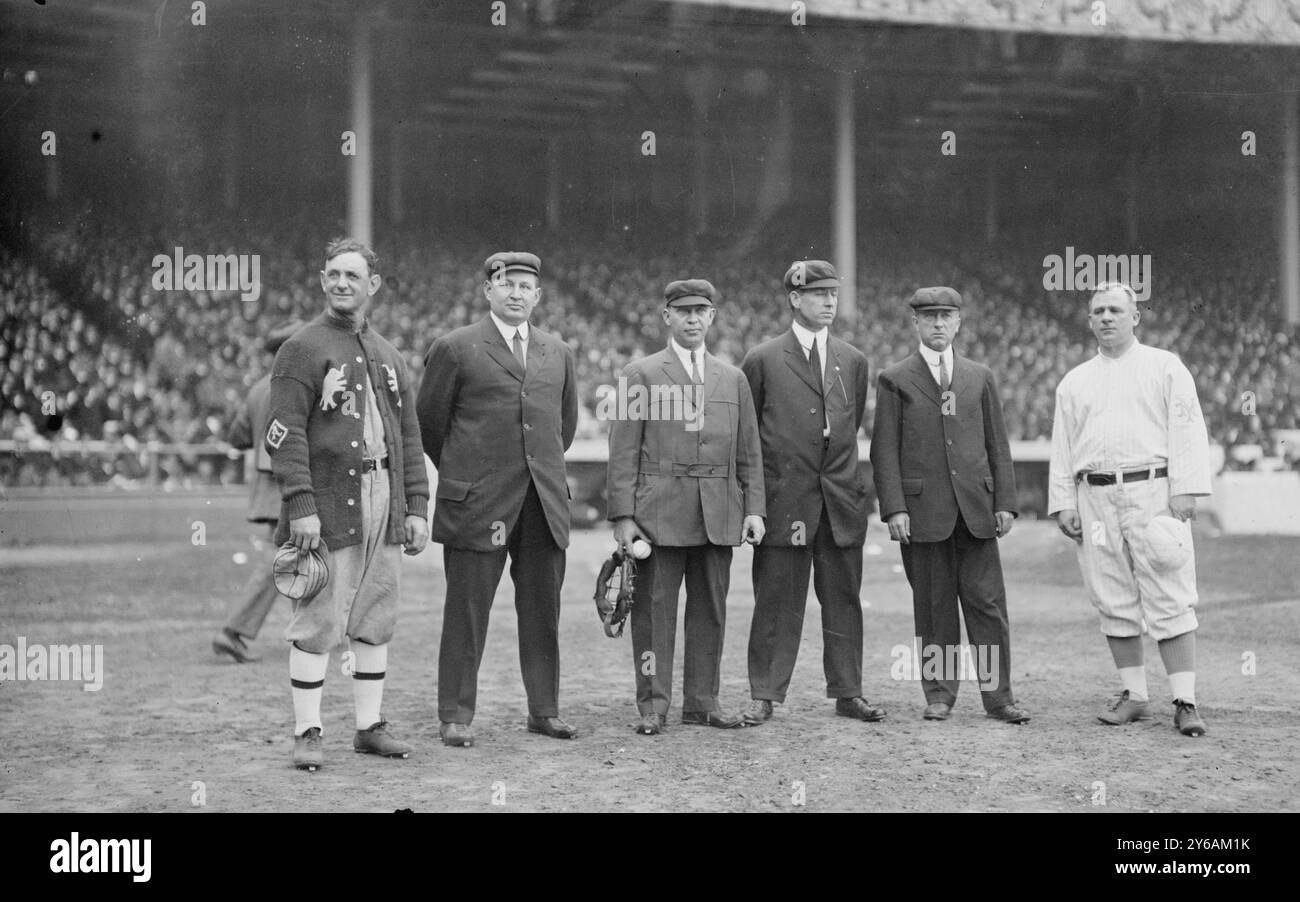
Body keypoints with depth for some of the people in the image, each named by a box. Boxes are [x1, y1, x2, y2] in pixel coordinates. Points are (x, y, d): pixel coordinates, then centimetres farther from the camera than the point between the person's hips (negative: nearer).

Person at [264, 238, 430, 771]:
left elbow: (409, 438, 19)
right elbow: (285, 433, -10)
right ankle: (307, 734, 1)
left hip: (384, 506, 6)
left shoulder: (389, 357, 17)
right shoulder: (303, 350, -2)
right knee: (318, 622, -5)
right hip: (329, 505, -6)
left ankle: (370, 727, 17)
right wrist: (300, 506, -18)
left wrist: (416, 506, 11)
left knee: (376, 620, 9)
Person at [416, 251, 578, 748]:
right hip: (477, 502, -4)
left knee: (543, 610, 7)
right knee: (467, 609, -1)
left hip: (545, 501, 4)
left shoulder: (558, 353, 14)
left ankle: (544, 711, 16)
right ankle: (455, 715, 6)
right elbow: (428, 423, 5)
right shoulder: (454, 349, 0)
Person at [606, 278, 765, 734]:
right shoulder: (641, 374, 4)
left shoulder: (733, 379, 16)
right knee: (654, 608, -2)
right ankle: (653, 703, 5)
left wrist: (754, 508, 5)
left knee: (710, 608, 5)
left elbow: (749, 452, 15)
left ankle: (701, 700, 13)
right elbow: (624, 451, 0)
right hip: (659, 513, -3)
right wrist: (623, 516, -7)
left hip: (718, 516, 3)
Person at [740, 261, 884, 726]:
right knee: (776, 602, 0)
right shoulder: (762, 360, 0)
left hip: (842, 499, 3)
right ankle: (765, 695, 7)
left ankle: (847, 691, 15)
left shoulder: (853, 360, 10)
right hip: (783, 497, -3)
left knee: (843, 599, 7)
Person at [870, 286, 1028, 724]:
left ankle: (997, 694, 5)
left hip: (975, 507, 2)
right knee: (933, 606, 3)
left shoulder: (980, 377, 14)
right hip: (922, 510, -2)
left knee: (987, 602, 0)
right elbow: (884, 451, 0)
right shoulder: (895, 380, 5)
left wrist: (1005, 502, 5)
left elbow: (998, 445, 14)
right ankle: (939, 693, 12)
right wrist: (894, 508, -9)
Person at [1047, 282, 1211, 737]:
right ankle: (1135, 696, 13)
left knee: (1169, 603, -9)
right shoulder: (1074, 382, 17)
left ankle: (1185, 702, -9)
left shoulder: (1165, 367, 6)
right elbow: (1063, 447, 17)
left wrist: (1184, 490, -10)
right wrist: (1063, 503, 8)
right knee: (1114, 604, 4)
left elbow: (1187, 430, -1)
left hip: (1153, 491, -4)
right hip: (1096, 498, 4)